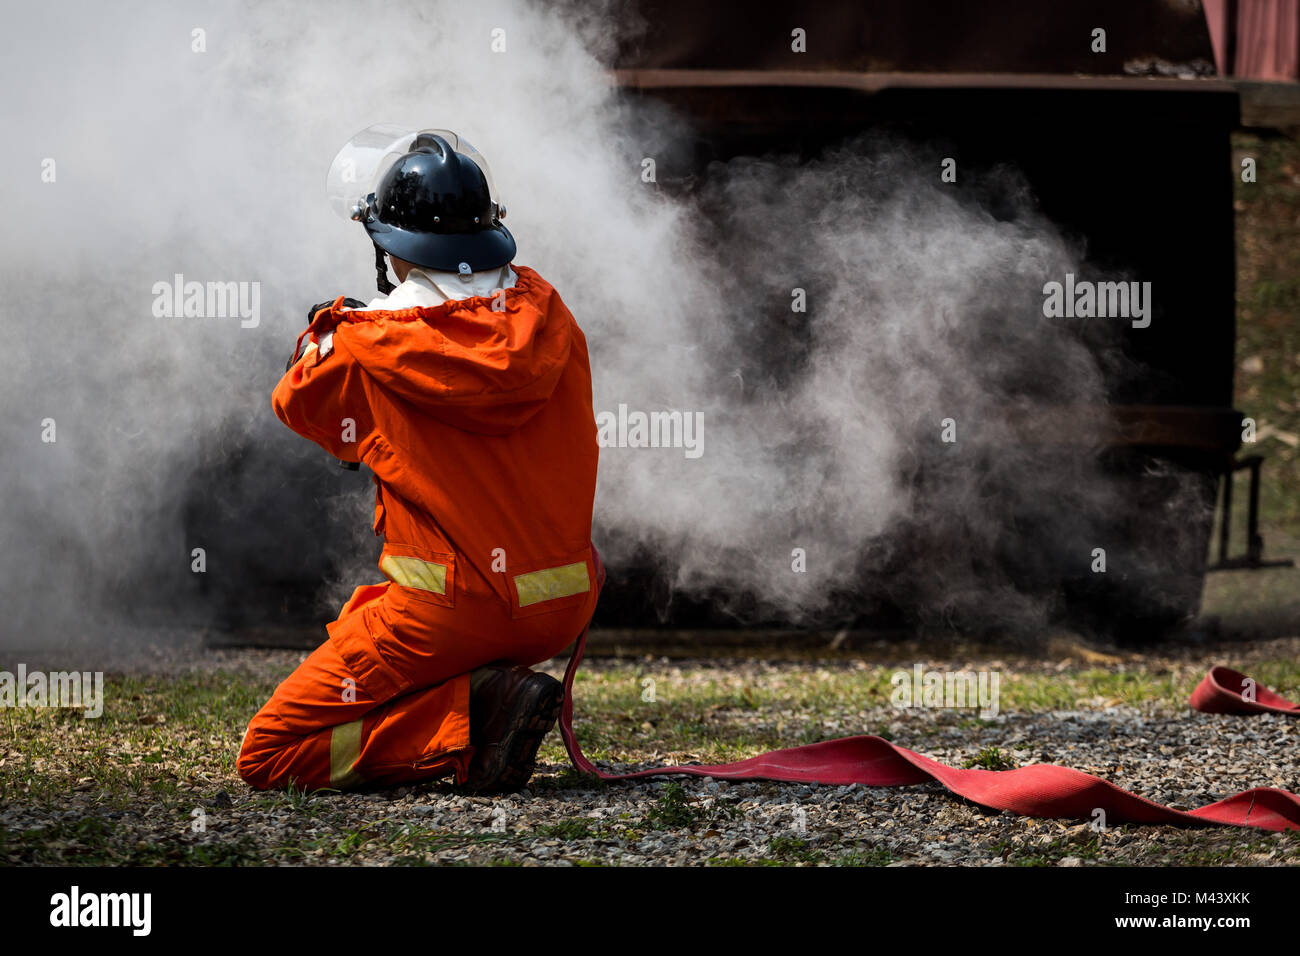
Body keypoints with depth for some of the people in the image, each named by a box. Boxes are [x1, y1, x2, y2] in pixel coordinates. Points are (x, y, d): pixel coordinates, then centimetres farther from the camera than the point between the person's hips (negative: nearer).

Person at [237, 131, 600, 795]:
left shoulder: (371, 345, -9)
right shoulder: (542, 312, 2)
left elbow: (298, 402, 13)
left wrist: (323, 338, 35)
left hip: (451, 614, -6)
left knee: (267, 759, 1)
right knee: (362, 615, 35)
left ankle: (471, 716, -14)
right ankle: (489, 691, 8)